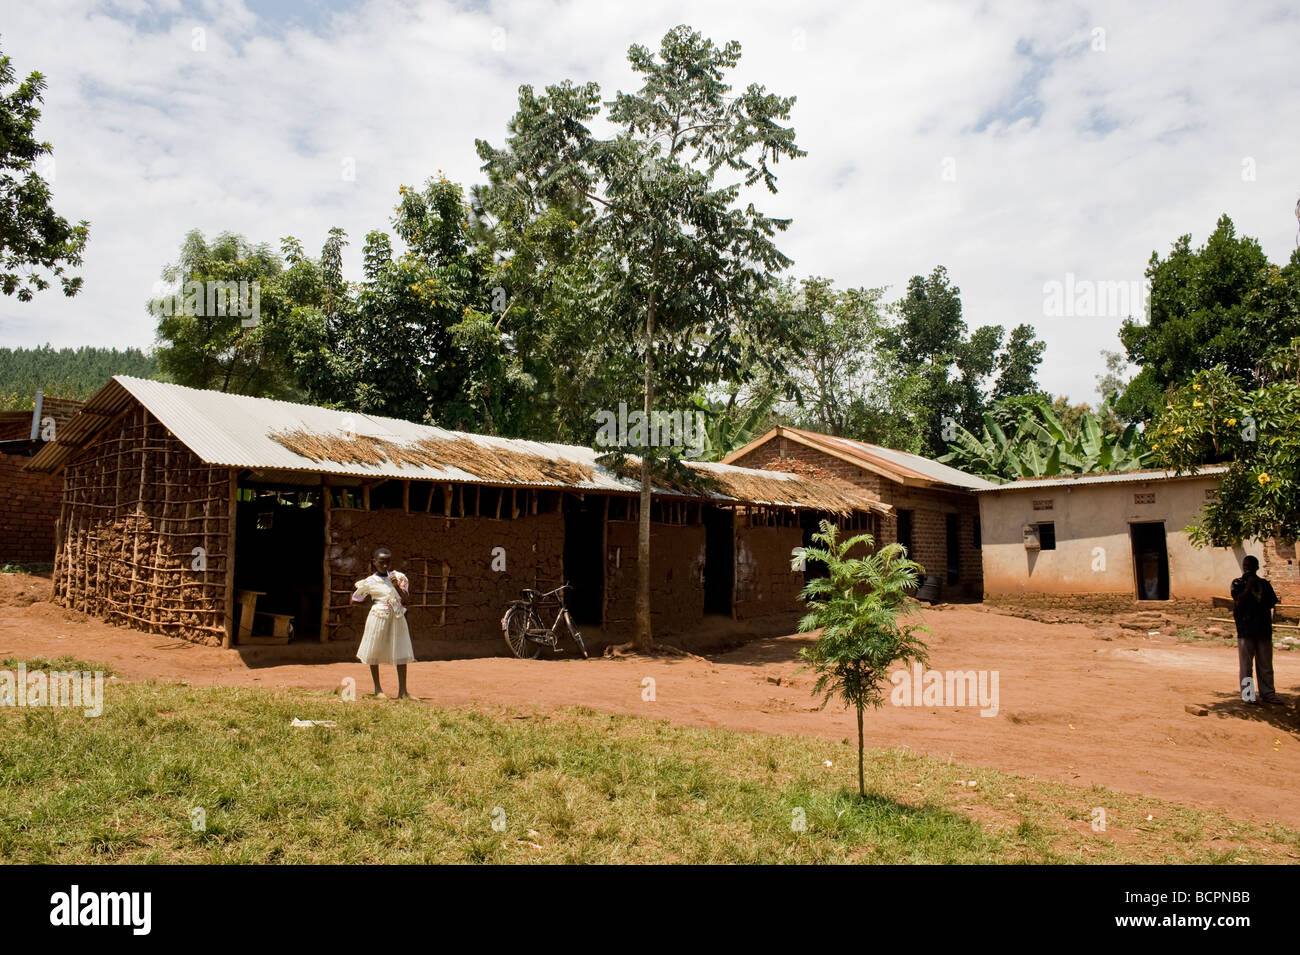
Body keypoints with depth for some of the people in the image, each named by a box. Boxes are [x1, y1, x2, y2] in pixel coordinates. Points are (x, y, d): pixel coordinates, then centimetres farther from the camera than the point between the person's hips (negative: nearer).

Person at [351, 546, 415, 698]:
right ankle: (377, 688, 22)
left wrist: (397, 586, -14)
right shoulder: (369, 582, -1)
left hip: (397, 618, 2)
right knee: (374, 652, 6)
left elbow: (406, 599, 0)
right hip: (378, 617, -1)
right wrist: (373, 600, 5)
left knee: (401, 653, -1)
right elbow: (356, 599, 11)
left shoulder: (398, 577, 4)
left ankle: (402, 691, 4)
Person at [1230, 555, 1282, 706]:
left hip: (1264, 628, 4)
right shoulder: (1238, 583, 3)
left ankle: (1267, 693, 13)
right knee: (1246, 664, -2)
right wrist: (1249, 586, -12)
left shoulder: (1264, 584, 13)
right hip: (1245, 629, -4)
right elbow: (1238, 602, -11)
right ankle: (1248, 694, 3)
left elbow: (1272, 602, 7)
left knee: (1265, 663, 7)